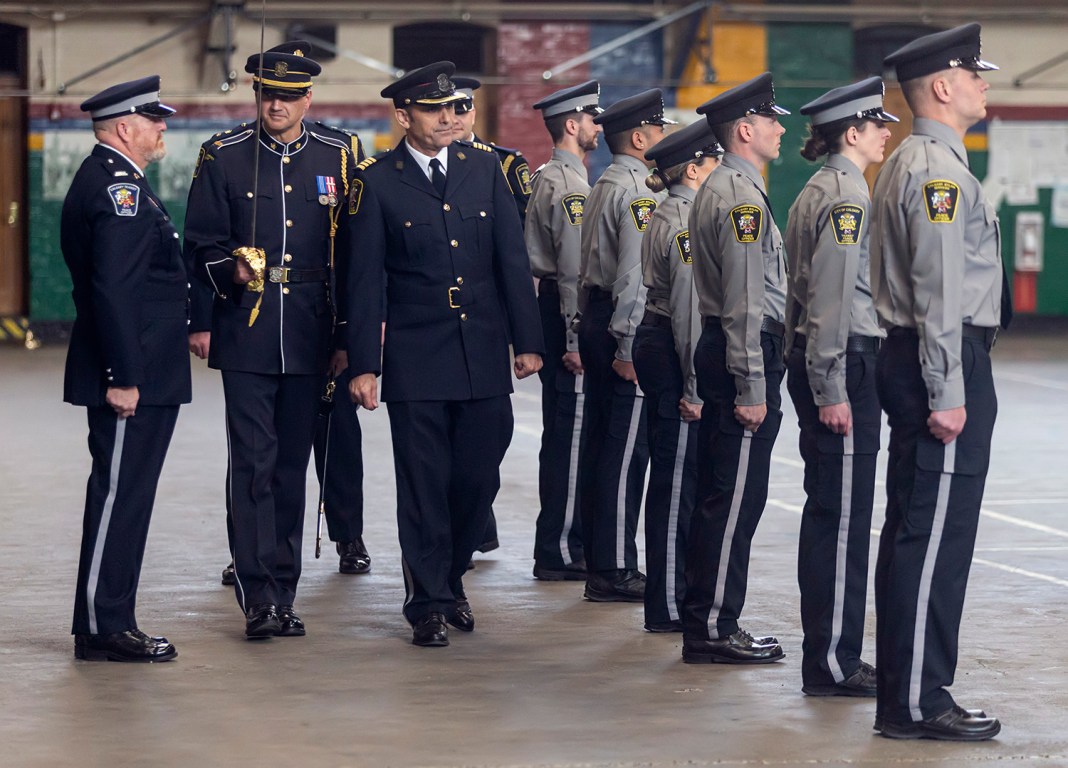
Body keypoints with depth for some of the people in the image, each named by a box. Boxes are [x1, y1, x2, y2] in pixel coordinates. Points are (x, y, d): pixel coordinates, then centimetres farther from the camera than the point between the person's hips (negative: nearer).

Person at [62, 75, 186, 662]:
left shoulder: (109, 179, 17)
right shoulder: (119, 187, -17)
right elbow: (113, 288, -23)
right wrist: (122, 377, -24)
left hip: (140, 373, 11)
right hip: (133, 373, -11)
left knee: (123, 498, 13)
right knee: (118, 497, -6)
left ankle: (107, 623, 18)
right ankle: (103, 629, -2)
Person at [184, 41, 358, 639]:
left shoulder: (340, 156, 6)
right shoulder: (223, 156, 3)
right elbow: (201, 241, 6)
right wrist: (230, 270, -16)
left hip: (309, 336, 2)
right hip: (246, 332, -1)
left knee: (293, 463, 7)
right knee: (253, 462, -7)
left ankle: (284, 595, 14)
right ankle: (259, 598, -6)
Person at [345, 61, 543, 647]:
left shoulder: (484, 167, 6)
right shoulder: (376, 182, -2)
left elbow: (512, 259, 8)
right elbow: (364, 282, -2)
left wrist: (528, 340, 4)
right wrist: (363, 365, -6)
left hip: (485, 356, 3)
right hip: (415, 361, -3)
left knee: (478, 479, 6)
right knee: (424, 485, 1)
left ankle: (449, 580, 28)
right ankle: (429, 604, 12)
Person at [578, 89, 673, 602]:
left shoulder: (603, 186, 17)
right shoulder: (637, 190, -14)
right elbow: (635, 271, -21)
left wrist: (595, 327, 20)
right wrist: (628, 344, -23)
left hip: (595, 319, 10)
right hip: (623, 328, -10)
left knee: (601, 442, 12)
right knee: (625, 448, -8)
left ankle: (600, 562, 17)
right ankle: (614, 571, -7)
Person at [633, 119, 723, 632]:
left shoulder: (664, 217, 15)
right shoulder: (689, 220, -16)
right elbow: (688, 307, -20)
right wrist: (695, 387, -19)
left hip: (653, 343, 10)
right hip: (672, 356, -10)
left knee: (672, 475, 14)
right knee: (676, 479, -7)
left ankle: (670, 594, 19)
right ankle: (668, 606, -4)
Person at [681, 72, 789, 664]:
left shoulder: (717, 189, 17)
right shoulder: (742, 197, -16)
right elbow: (745, 300, -20)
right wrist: (751, 388, -21)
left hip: (718, 348, 11)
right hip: (743, 354, -11)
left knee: (718, 495, 13)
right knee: (736, 499, -7)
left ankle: (705, 620, 19)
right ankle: (713, 629, -4)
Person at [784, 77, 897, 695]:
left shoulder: (817, 191, 17)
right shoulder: (846, 193, -14)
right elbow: (832, 295, -20)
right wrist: (831, 389, -21)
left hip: (816, 361, 10)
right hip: (843, 364, -10)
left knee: (830, 512, 13)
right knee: (843, 515, -7)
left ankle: (830, 654, 18)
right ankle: (833, 664, -5)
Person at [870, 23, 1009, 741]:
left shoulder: (909, 164, 17)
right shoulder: (937, 168, -15)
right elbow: (940, 292, -20)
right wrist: (947, 393, -22)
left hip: (911, 360, 11)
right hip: (945, 365, -11)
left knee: (911, 531, 13)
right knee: (936, 535, -8)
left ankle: (903, 689, 18)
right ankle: (917, 703, -6)